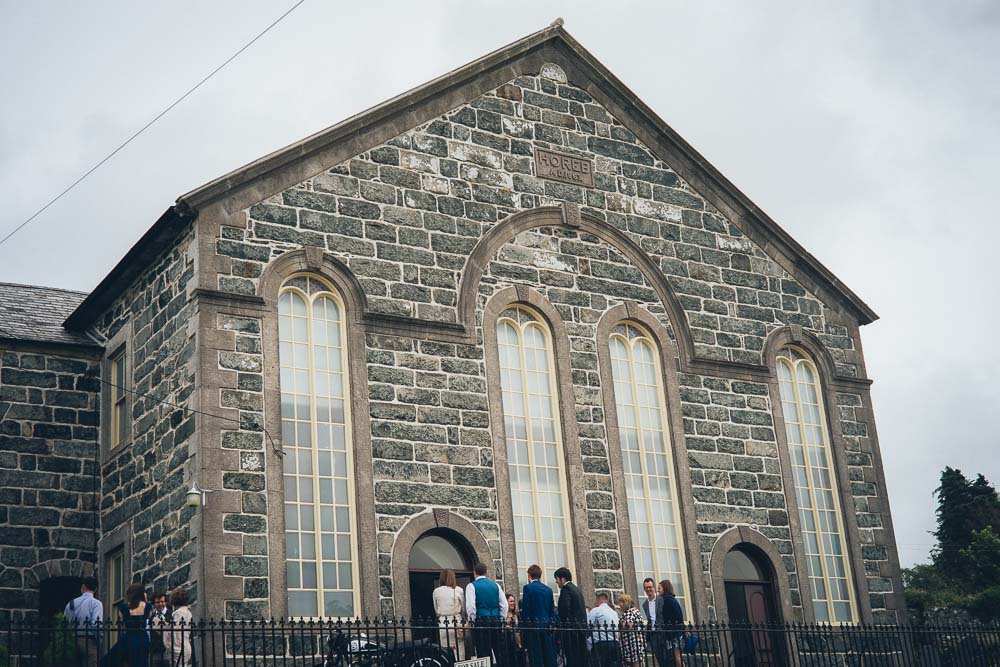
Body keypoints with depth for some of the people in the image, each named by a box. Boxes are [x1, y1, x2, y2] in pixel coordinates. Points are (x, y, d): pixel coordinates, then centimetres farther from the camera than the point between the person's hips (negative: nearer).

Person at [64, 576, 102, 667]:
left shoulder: (71, 603, 10)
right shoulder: (96, 603, -6)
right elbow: (96, 624, -18)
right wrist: (99, 642, -6)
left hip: (73, 641, 6)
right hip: (90, 642, -5)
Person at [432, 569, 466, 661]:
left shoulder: (436, 591, 1)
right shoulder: (458, 590, -3)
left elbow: (436, 610, 11)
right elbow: (463, 608, 9)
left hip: (442, 624, 1)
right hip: (456, 623, -1)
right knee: (459, 653, 2)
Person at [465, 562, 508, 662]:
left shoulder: (472, 586, -2)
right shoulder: (495, 585, 11)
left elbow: (470, 606, -11)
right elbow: (504, 604, 8)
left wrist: (472, 620, 0)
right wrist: (501, 619, 15)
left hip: (481, 621, -4)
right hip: (496, 620, 4)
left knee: (483, 654, -4)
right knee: (497, 650, 8)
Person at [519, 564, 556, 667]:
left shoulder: (528, 588, -5)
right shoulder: (548, 589, 10)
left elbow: (525, 608, -9)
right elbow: (552, 610, 11)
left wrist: (523, 625, -3)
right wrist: (551, 625, 16)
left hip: (533, 625, -5)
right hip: (547, 625, 5)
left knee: (536, 656, -4)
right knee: (549, 656, 6)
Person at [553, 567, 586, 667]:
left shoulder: (566, 589, -8)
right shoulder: (577, 589, 19)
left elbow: (564, 609, -18)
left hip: (571, 630, -9)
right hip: (581, 628, 9)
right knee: (581, 659, 9)